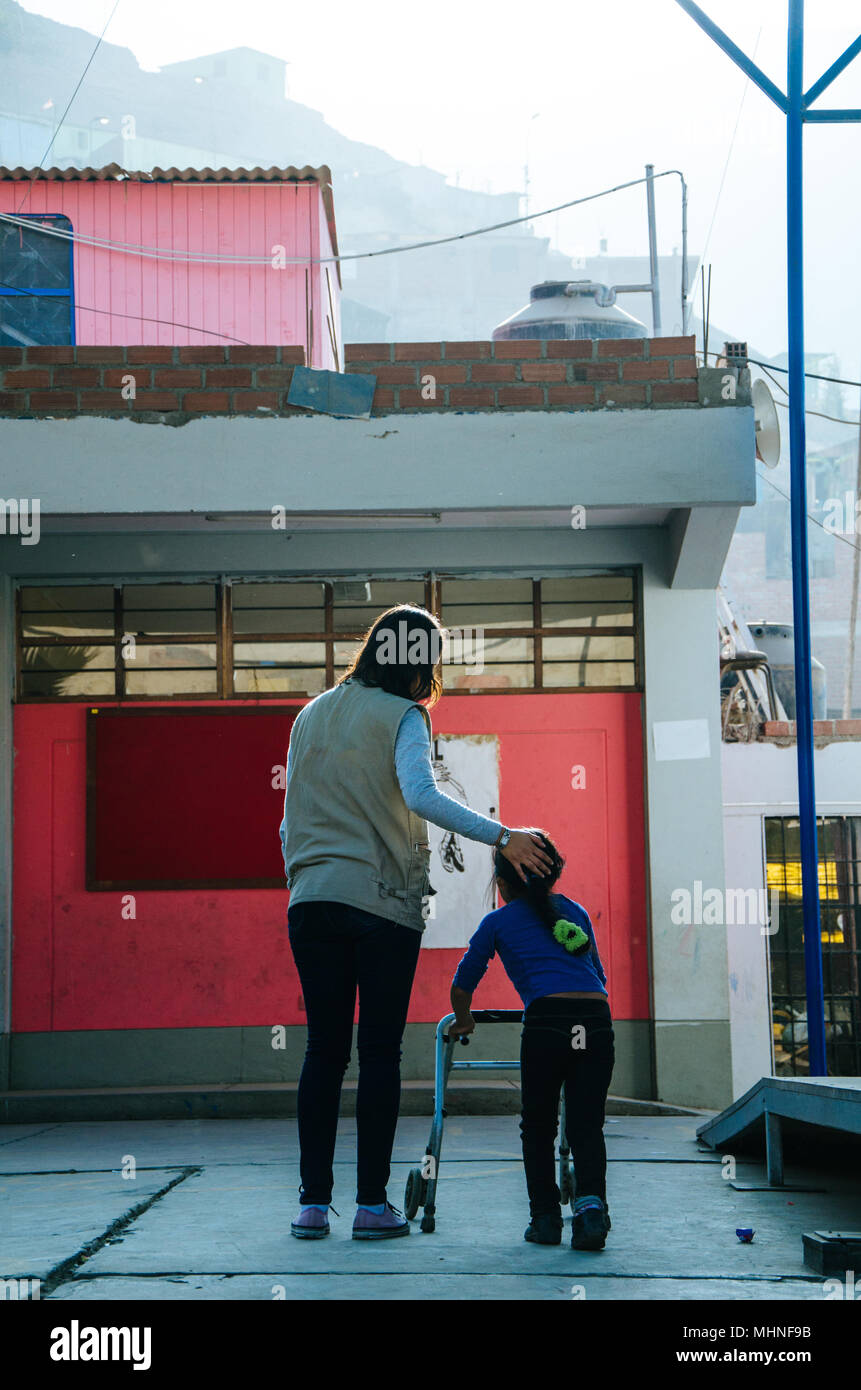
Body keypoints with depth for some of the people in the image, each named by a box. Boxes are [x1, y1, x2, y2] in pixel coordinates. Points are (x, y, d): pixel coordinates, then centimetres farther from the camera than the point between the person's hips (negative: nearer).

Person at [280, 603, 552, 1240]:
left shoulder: (312, 716, 14)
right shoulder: (402, 717, -3)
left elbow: (291, 816, 15)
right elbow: (420, 794, -21)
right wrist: (501, 835, -24)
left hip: (312, 900, 5)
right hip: (384, 902, -5)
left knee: (324, 1049, 7)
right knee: (380, 1050, 1)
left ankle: (313, 1202, 5)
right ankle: (372, 1204, 2)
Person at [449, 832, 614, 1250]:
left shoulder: (498, 922, 17)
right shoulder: (576, 912, 26)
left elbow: (462, 985, 26)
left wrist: (463, 1021, 46)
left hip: (546, 1022, -3)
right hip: (597, 1020, 3)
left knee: (538, 1126, 15)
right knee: (587, 1125, 8)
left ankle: (545, 1217, 14)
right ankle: (591, 1202, -14)